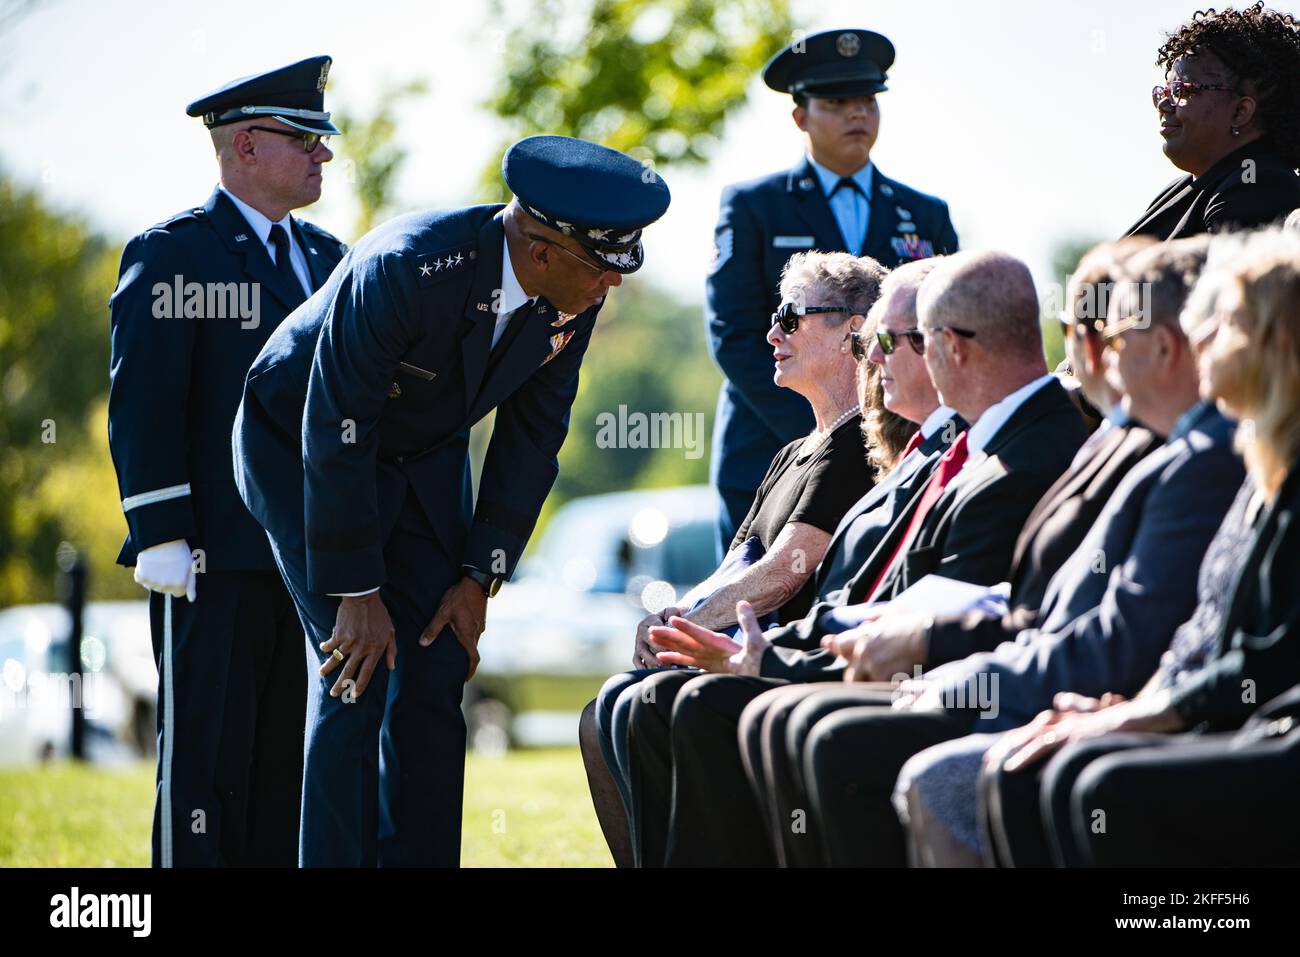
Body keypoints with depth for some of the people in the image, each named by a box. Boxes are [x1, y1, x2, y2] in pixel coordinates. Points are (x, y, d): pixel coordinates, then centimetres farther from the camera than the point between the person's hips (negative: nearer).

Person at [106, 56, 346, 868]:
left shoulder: (327, 259, 17)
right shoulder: (171, 255, -4)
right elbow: (142, 406, -10)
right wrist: (162, 538, -17)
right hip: (213, 558, -7)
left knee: (289, 755, 8)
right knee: (206, 749, -5)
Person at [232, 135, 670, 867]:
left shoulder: (576, 294, -16)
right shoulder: (404, 270, -35)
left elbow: (533, 435, -5)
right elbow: (334, 433, -29)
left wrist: (480, 578, -7)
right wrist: (357, 594, -25)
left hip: (426, 454, 6)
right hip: (301, 445, -6)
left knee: (436, 675, -3)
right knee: (358, 671, -15)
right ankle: (335, 859, -8)